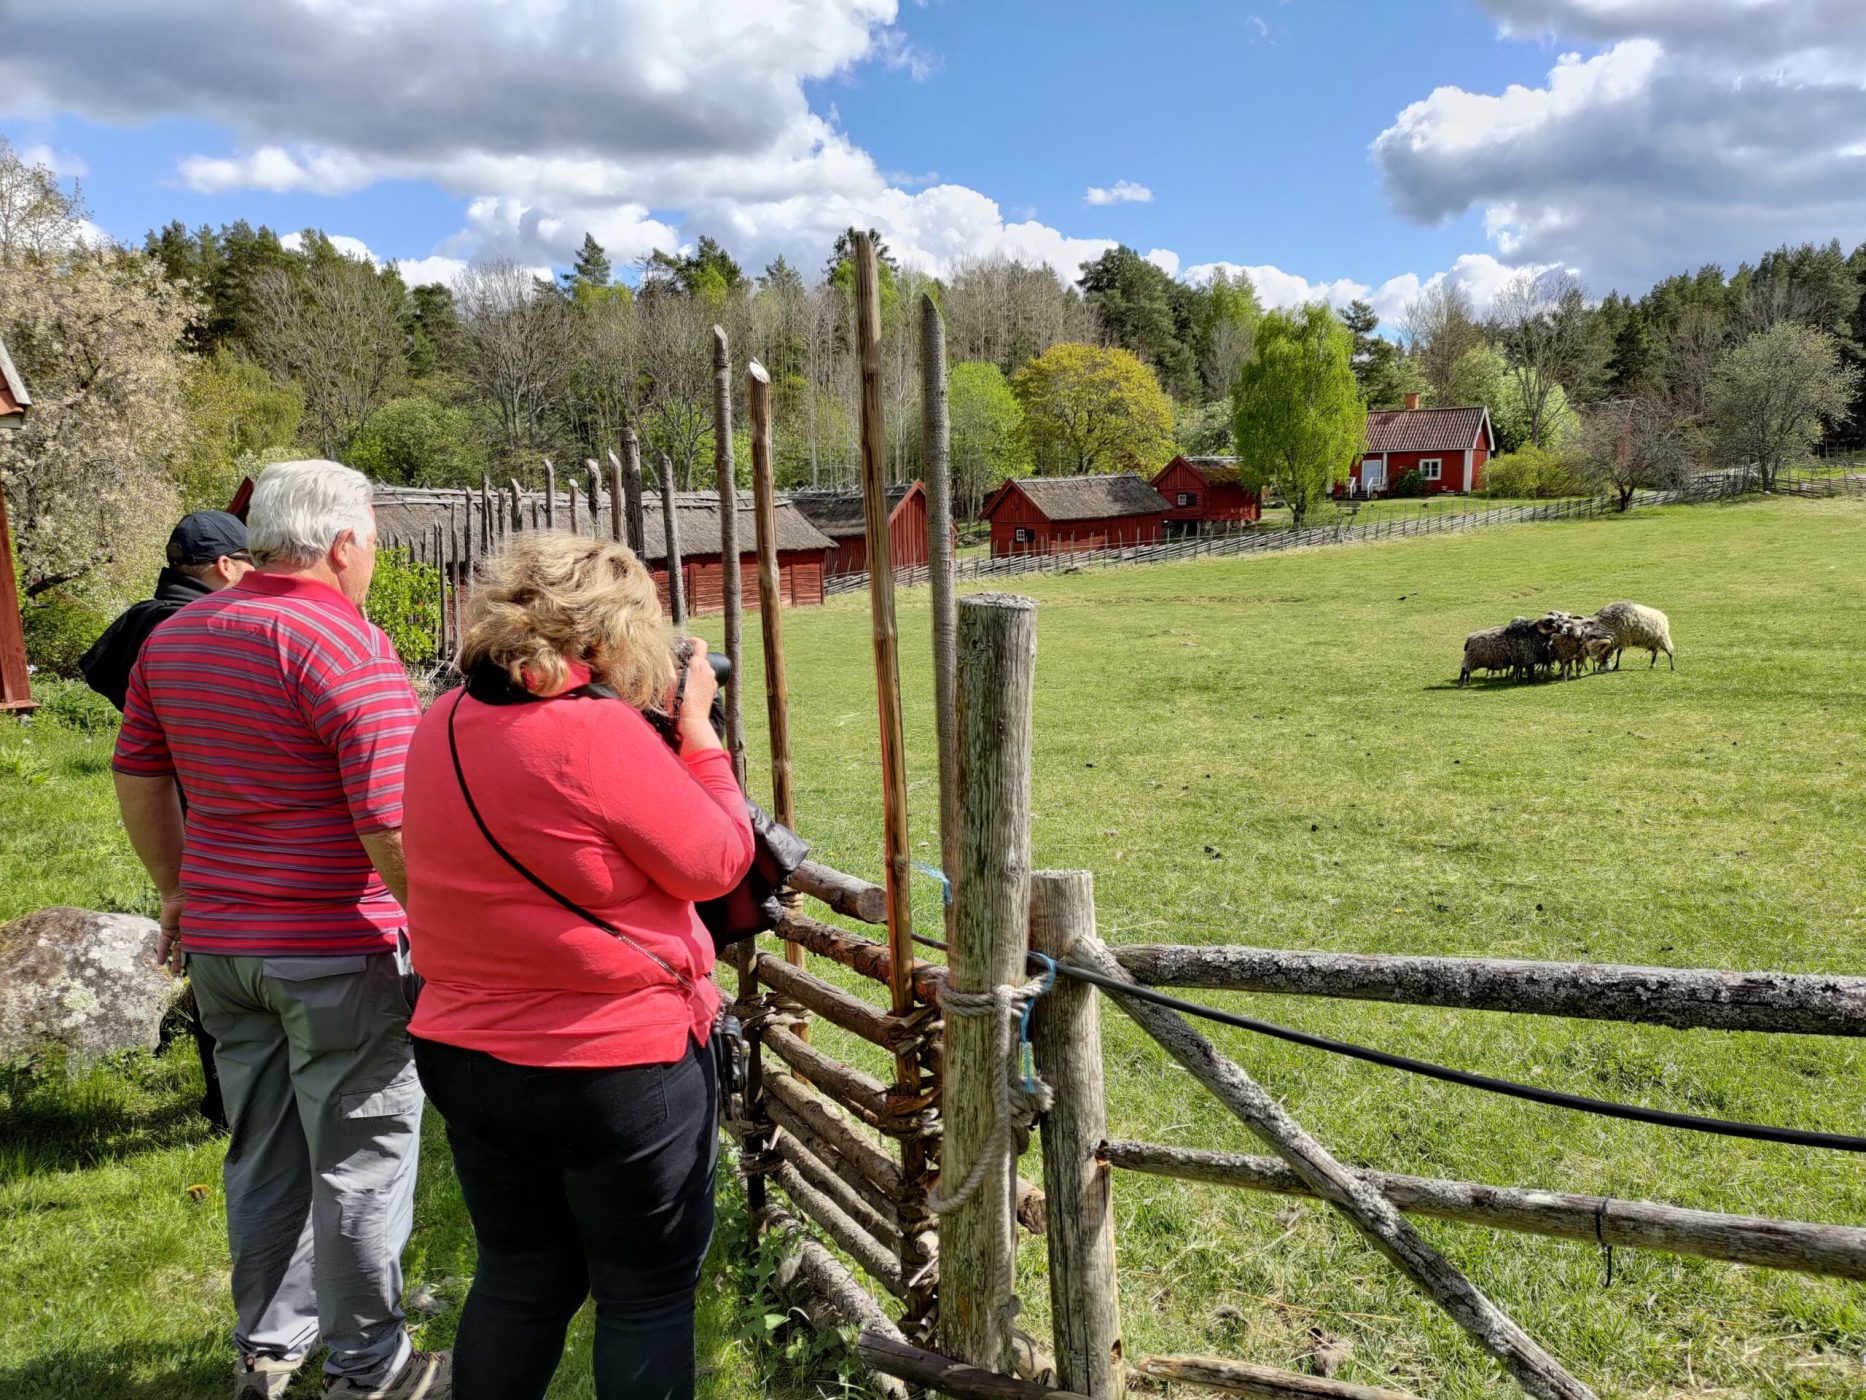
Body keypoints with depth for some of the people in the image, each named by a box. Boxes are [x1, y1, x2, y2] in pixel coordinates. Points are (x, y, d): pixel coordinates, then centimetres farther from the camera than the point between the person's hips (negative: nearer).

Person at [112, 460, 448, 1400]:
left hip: (221, 941, 8)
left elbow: (138, 780, 16)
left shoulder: (173, 636, 8)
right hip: (335, 948, -7)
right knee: (361, 1152, 6)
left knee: (263, 1147, 20)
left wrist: (178, 892, 26)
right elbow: (391, 824, -22)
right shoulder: (345, 646, -17)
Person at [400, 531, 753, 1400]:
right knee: (647, 1295, 13)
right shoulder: (598, 733, -23)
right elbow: (718, 863, -15)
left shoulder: (442, 727, 1)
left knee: (517, 1279, 24)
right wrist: (695, 726, -6)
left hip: (465, 1057, 7)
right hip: (619, 1067, -7)